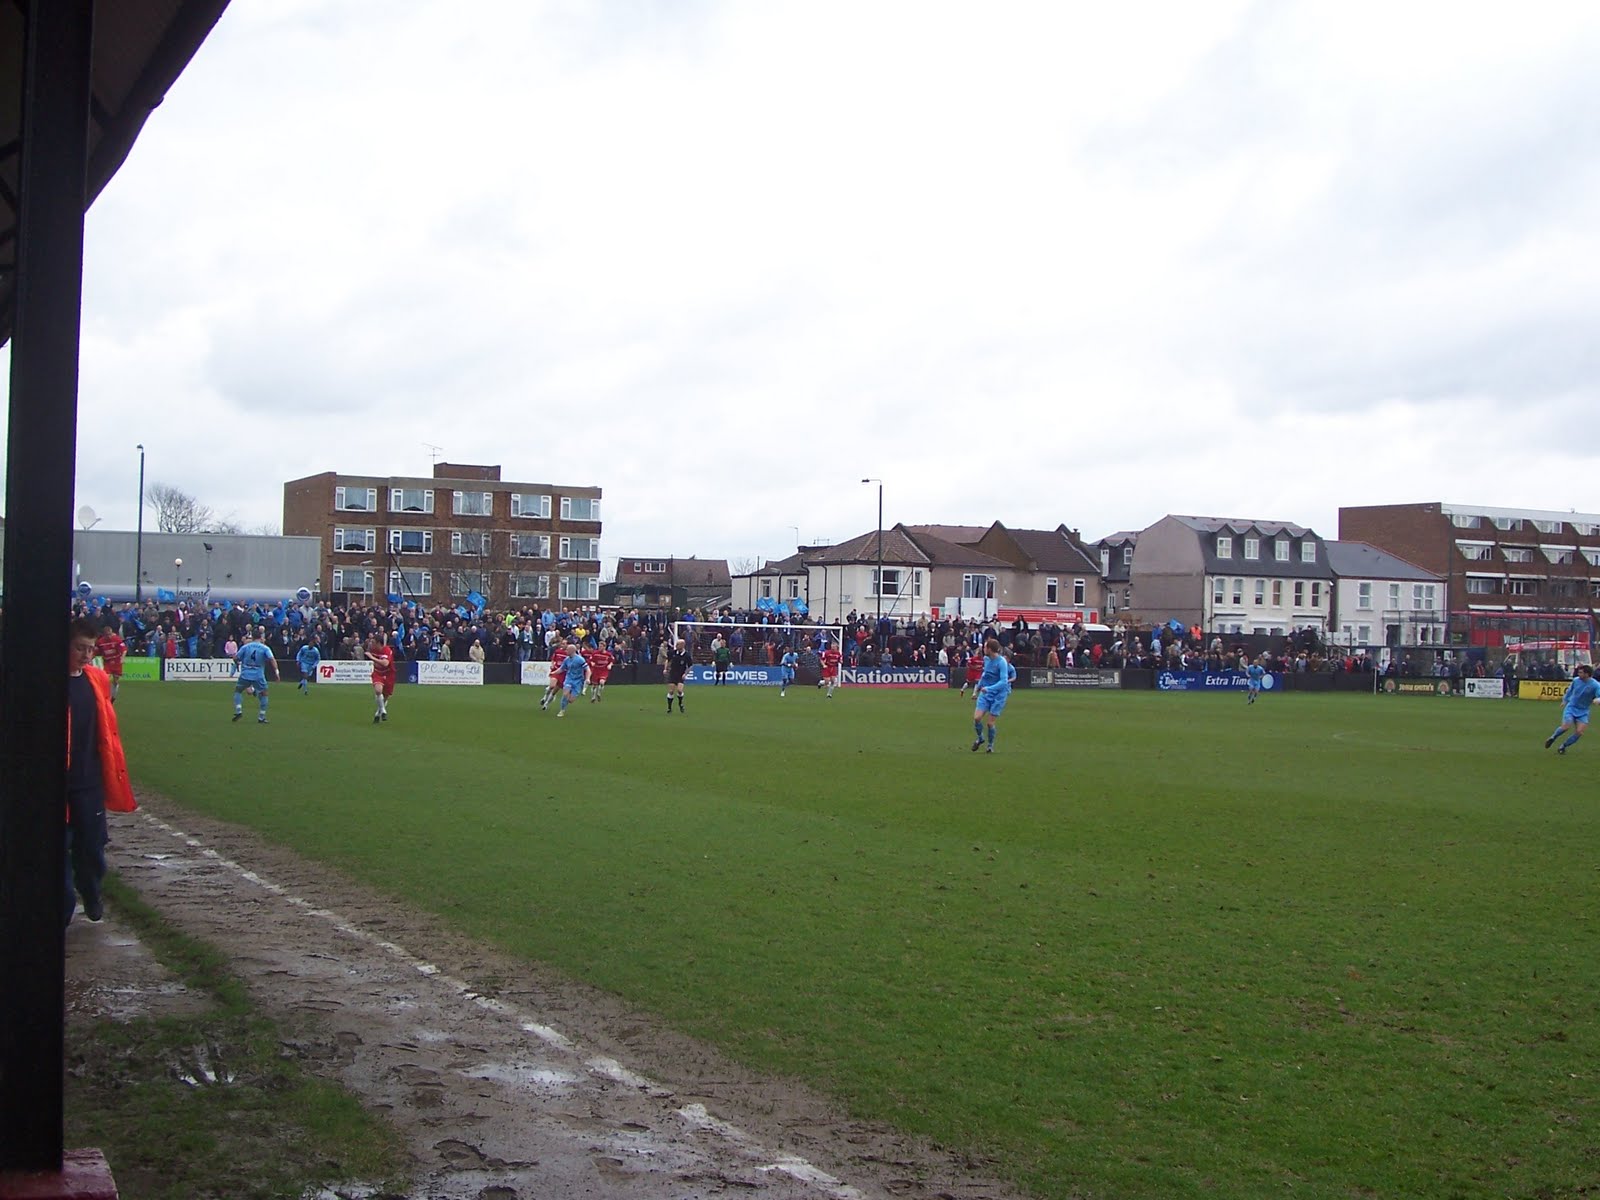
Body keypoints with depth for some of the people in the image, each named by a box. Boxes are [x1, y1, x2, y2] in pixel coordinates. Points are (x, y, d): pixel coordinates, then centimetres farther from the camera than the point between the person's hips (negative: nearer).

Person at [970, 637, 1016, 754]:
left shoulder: (1001, 662, -19)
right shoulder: (986, 659, 3)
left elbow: (1003, 681, -25)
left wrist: (989, 688, -33)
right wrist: (979, 685, 27)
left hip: (998, 695, -5)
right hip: (985, 693, 5)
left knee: (990, 723, -4)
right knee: (977, 717, -9)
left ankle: (991, 745, 20)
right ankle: (979, 738, 19)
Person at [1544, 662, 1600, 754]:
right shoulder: (1576, 680, -8)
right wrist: (1565, 700, 23)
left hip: (1583, 711, 0)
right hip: (1571, 707, 0)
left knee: (1579, 732, -11)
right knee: (1566, 726, -19)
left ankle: (1563, 746, 10)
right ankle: (1553, 737, 11)